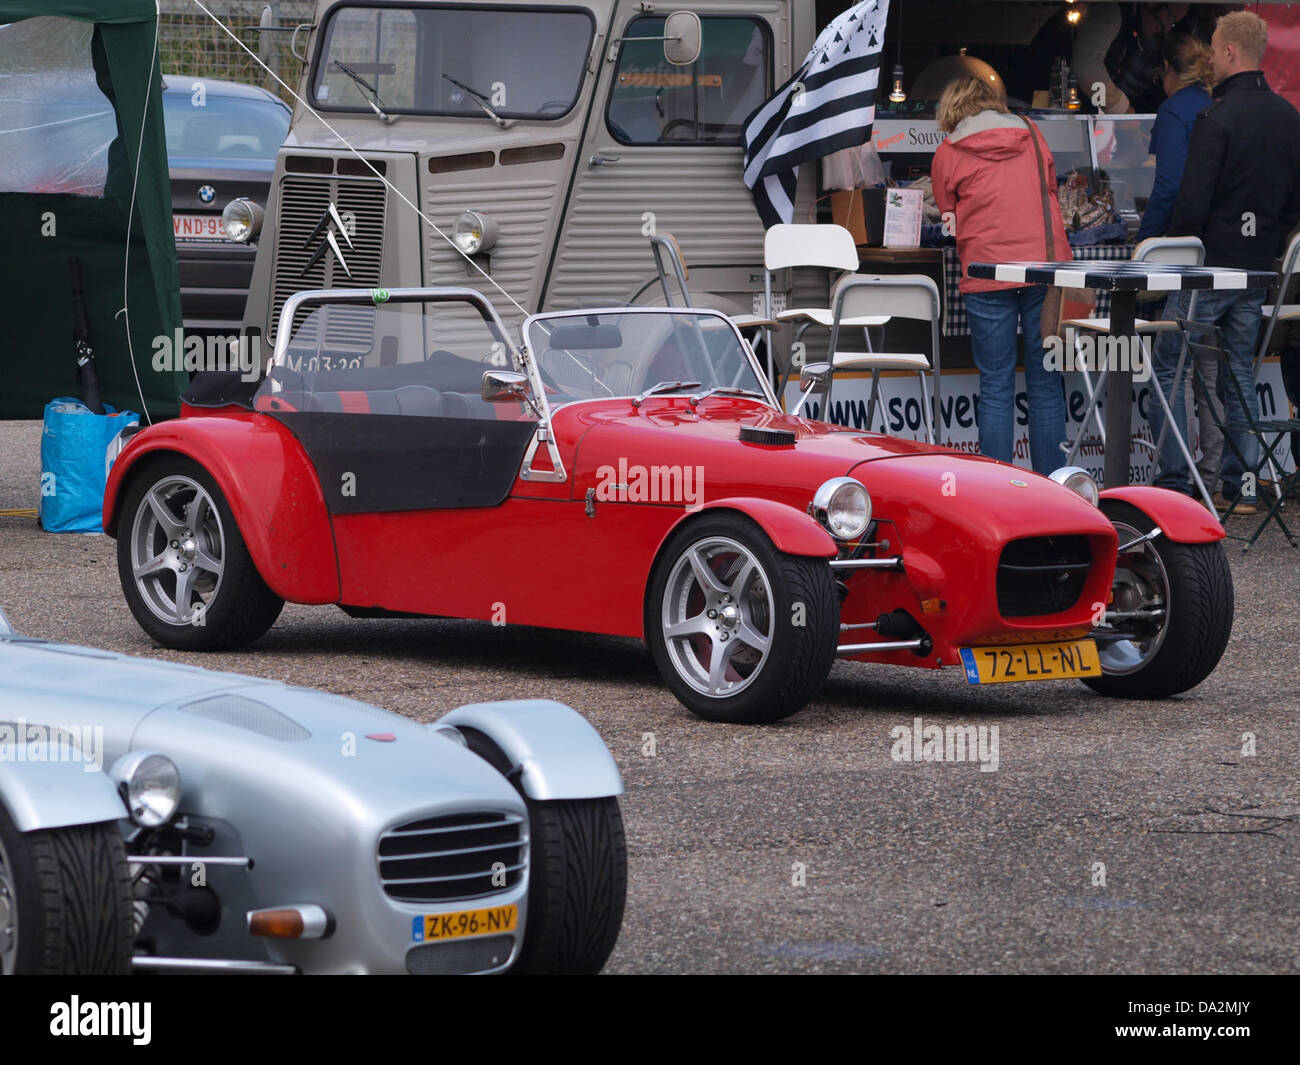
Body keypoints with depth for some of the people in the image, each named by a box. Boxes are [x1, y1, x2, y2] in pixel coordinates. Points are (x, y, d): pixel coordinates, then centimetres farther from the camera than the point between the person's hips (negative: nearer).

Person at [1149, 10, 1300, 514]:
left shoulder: (1217, 117, -16)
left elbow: (1192, 203, -18)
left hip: (1208, 265, -7)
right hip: (1257, 269, 7)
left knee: (1167, 367, 2)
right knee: (1241, 373, 13)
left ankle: (1173, 483, -2)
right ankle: (1241, 487, 12)